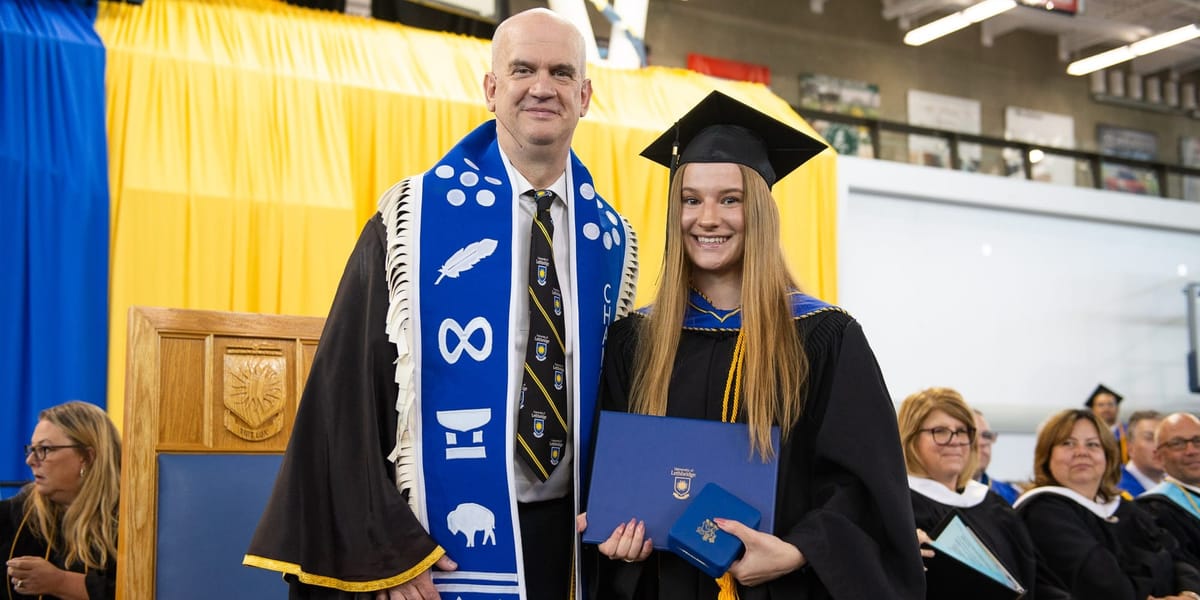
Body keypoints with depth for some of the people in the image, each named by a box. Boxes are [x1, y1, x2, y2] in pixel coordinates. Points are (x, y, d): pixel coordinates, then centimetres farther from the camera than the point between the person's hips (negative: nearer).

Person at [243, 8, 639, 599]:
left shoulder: (611, 239, 6)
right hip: (444, 540, -3)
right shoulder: (412, 220, -5)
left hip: (571, 538, 4)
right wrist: (383, 547, -13)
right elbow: (348, 392, -7)